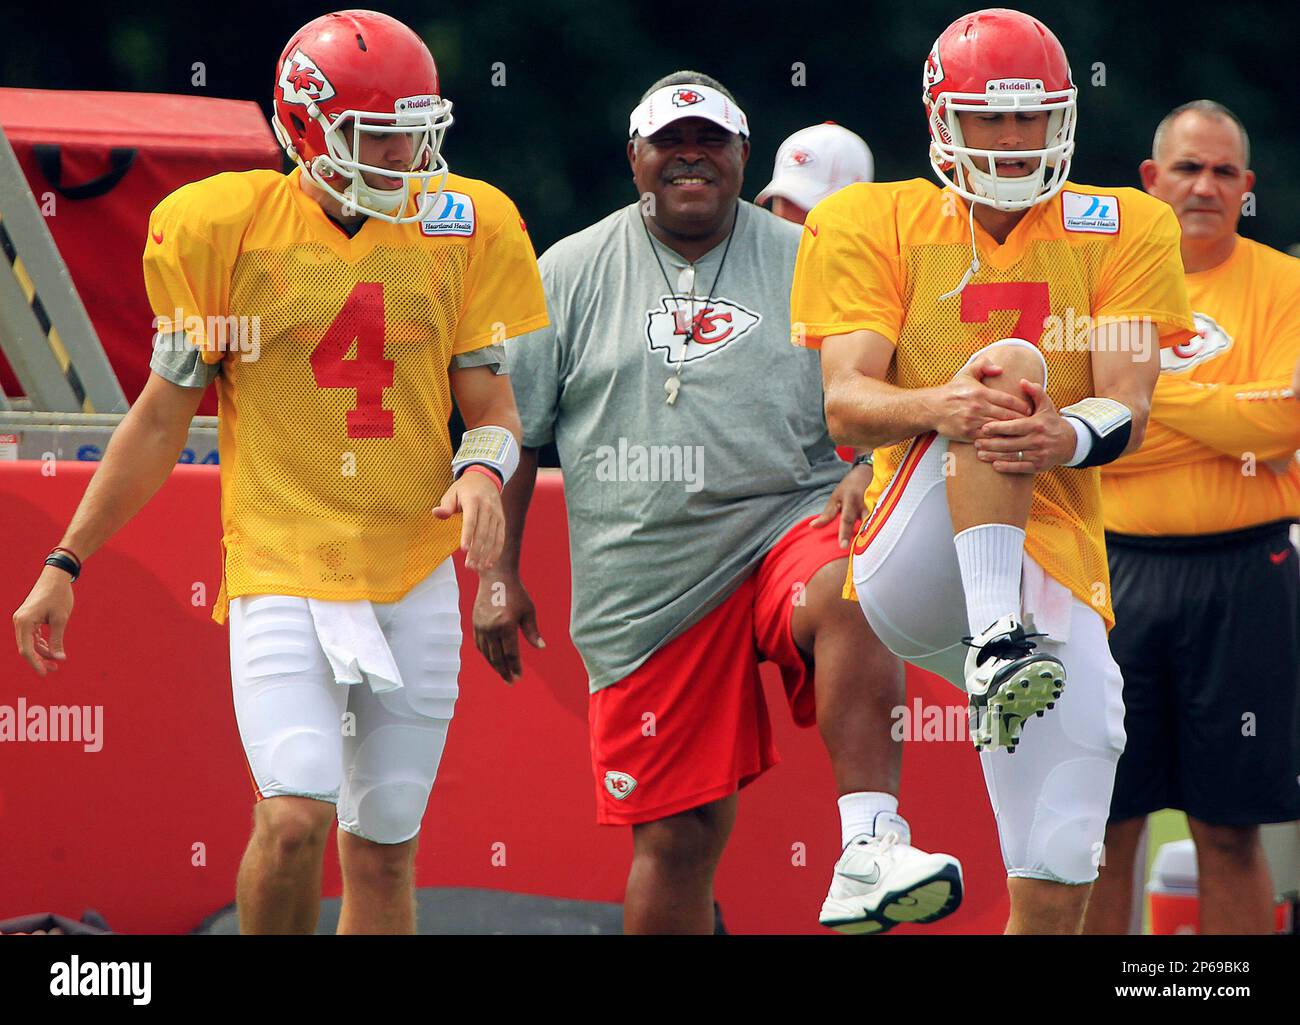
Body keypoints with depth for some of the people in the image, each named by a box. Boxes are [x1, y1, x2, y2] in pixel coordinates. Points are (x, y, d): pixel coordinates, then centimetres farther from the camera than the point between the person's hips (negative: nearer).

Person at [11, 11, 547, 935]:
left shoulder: (462, 230, 3)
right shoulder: (223, 231, -4)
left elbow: (493, 406, 9)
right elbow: (163, 417, 5)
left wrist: (483, 471, -15)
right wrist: (66, 564, 5)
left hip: (414, 579, 3)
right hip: (281, 573, -3)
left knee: (383, 848, 7)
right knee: (296, 816, -19)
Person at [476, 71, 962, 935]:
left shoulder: (806, 265, 9)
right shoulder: (569, 275, 9)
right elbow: (511, 432, 12)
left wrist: (868, 472, -11)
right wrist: (498, 575, 7)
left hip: (787, 526, -1)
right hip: (645, 588, 1)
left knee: (848, 596, -37)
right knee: (676, 836, -1)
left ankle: (869, 851, -42)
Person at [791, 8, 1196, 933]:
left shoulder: (1123, 233, 9)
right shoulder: (872, 227, 6)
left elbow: (1129, 410, -4)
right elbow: (845, 406, -8)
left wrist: (1066, 436, -29)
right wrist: (937, 407, -31)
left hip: (1053, 569, 2)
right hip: (909, 571, -2)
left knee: (1056, 893, -7)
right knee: (1009, 363, -28)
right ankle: (999, 646, -43)